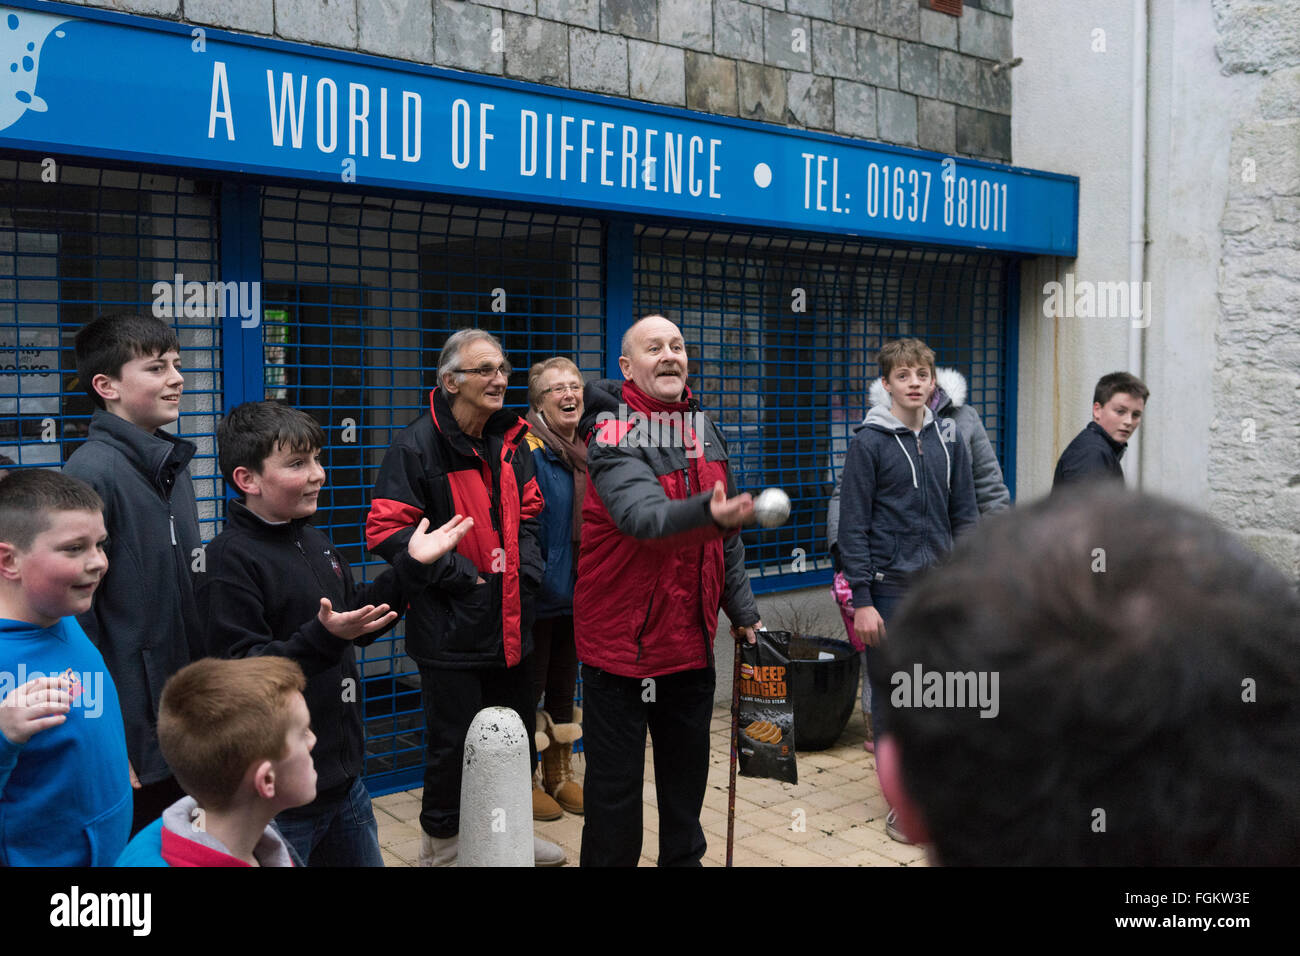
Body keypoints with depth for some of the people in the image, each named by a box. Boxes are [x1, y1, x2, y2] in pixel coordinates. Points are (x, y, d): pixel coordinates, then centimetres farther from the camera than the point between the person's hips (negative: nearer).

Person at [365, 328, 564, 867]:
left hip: (511, 619, 7)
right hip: (451, 625, -7)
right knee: (452, 741, 5)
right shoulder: (418, 444, -13)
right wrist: (457, 574, -17)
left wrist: (526, 568, 3)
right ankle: (441, 846, 25)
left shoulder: (511, 442, 9)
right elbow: (385, 530, -16)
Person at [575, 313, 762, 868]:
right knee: (615, 782, 4)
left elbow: (726, 535, 16)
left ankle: (684, 859, 37)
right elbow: (644, 516, -34)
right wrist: (707, 513, -52)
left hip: (692, 636, 6)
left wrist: (741, 609, 16)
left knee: (687, 769, 19)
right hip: (621, 640, -6)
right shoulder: (614, 434, -15)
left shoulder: (703, 430, 8)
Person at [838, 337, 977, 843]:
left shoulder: (949, 442, 9)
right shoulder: (870, 443, -4)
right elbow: (853, 528, -7)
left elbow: (965, 518, 13)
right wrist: (862, 601, -12)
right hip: (890, 588, -4)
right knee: (891, 696, 3)